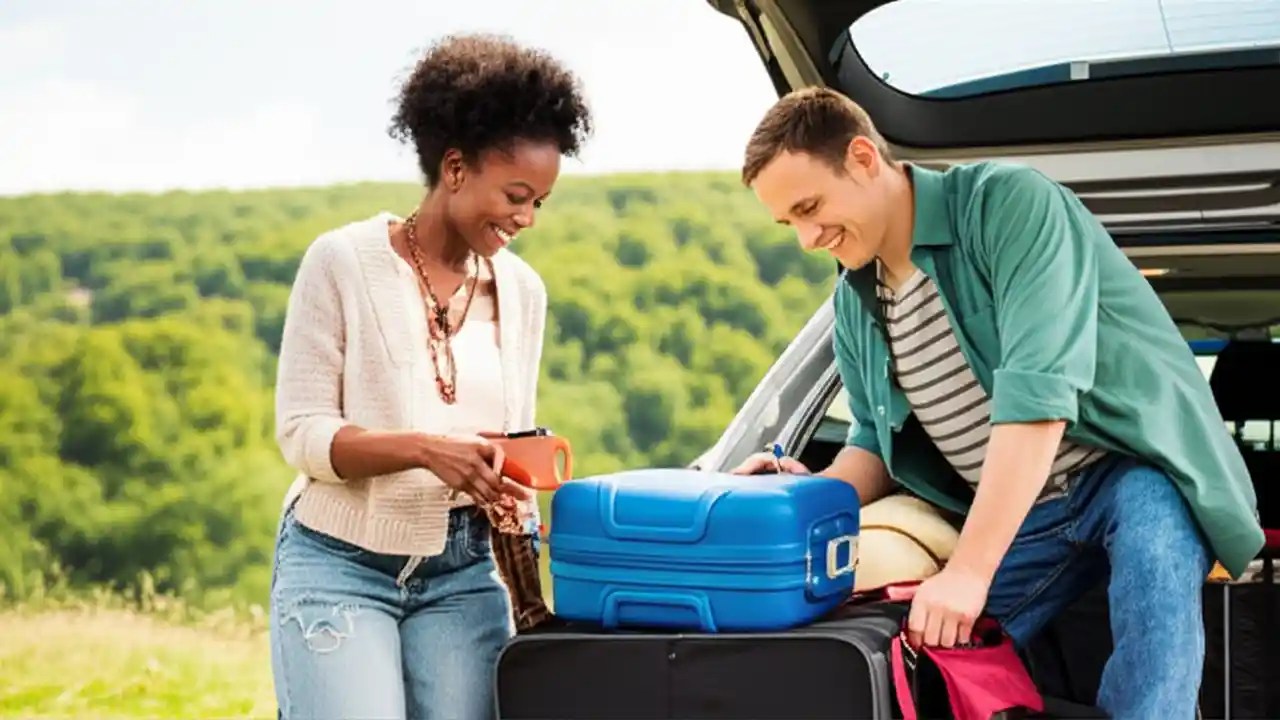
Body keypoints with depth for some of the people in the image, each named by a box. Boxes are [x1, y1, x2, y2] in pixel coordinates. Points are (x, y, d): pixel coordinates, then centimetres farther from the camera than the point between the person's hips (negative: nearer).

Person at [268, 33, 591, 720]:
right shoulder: (345, 261, -7)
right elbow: (302, 433, -9)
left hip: (461, 575, 4)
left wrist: (510, 498, -7)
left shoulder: (522, 290, 7)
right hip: (340, 565, -4)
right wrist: (424, 449, -25)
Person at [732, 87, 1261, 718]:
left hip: (1131, 469, -7)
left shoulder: (1007, 202, -17)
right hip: (1014, 514, 7)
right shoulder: (854, 303, 6)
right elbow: (875, 445, 16)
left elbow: (1038, 390, -27)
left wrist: (968, 571, -32)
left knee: (1150, 547, -38)